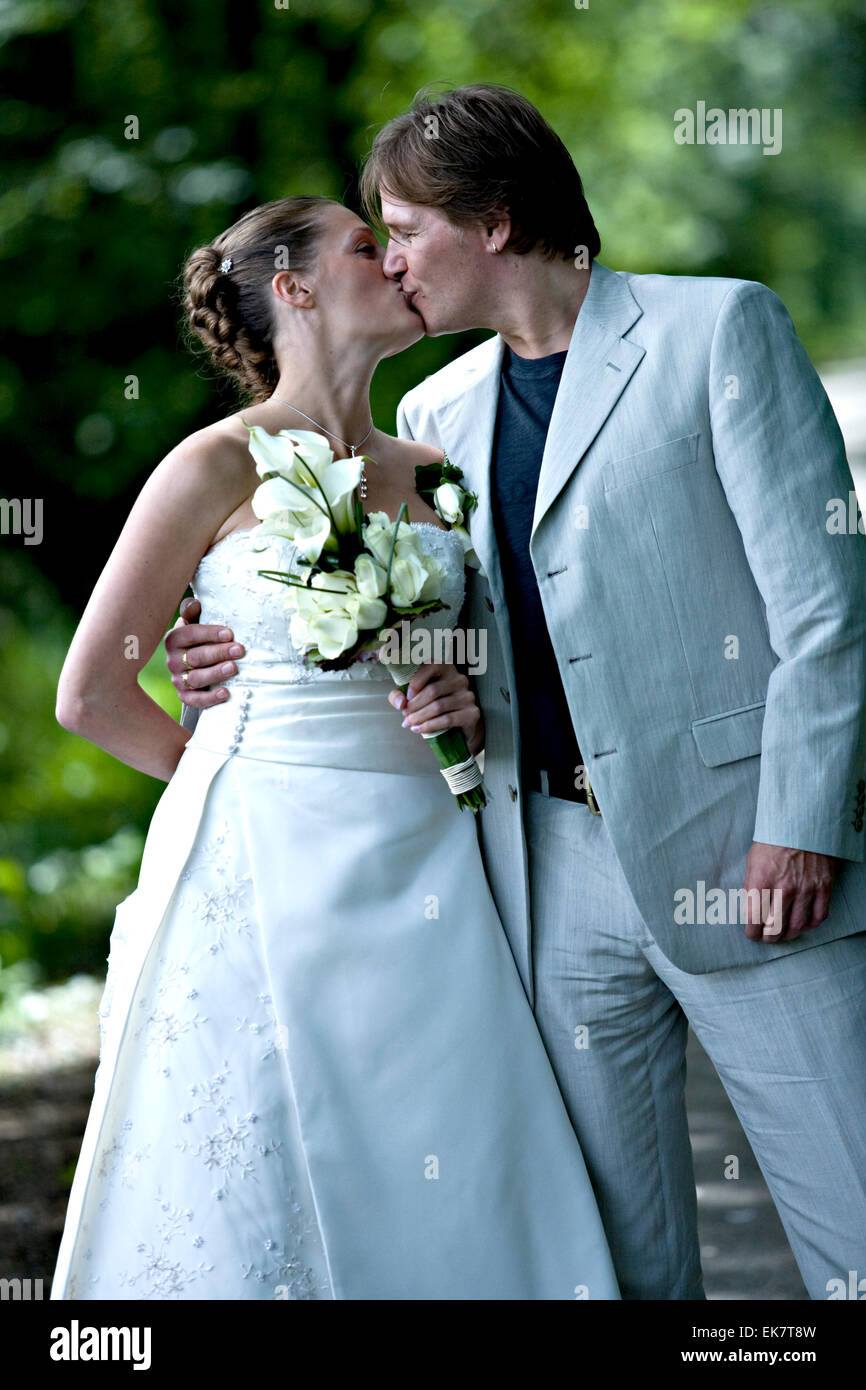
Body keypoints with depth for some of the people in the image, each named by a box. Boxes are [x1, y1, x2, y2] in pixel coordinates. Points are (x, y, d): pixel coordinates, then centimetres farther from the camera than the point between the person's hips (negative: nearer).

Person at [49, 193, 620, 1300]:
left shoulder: (430, 472, 12)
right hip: (268, 866, -5)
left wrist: (465, 713, 2)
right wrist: (244, 780, 8)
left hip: (426, 867, 5)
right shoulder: (218, 468, -4)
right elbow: (92, 693, -1)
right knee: (271, 1199, -2)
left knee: (455, 1198, 1)